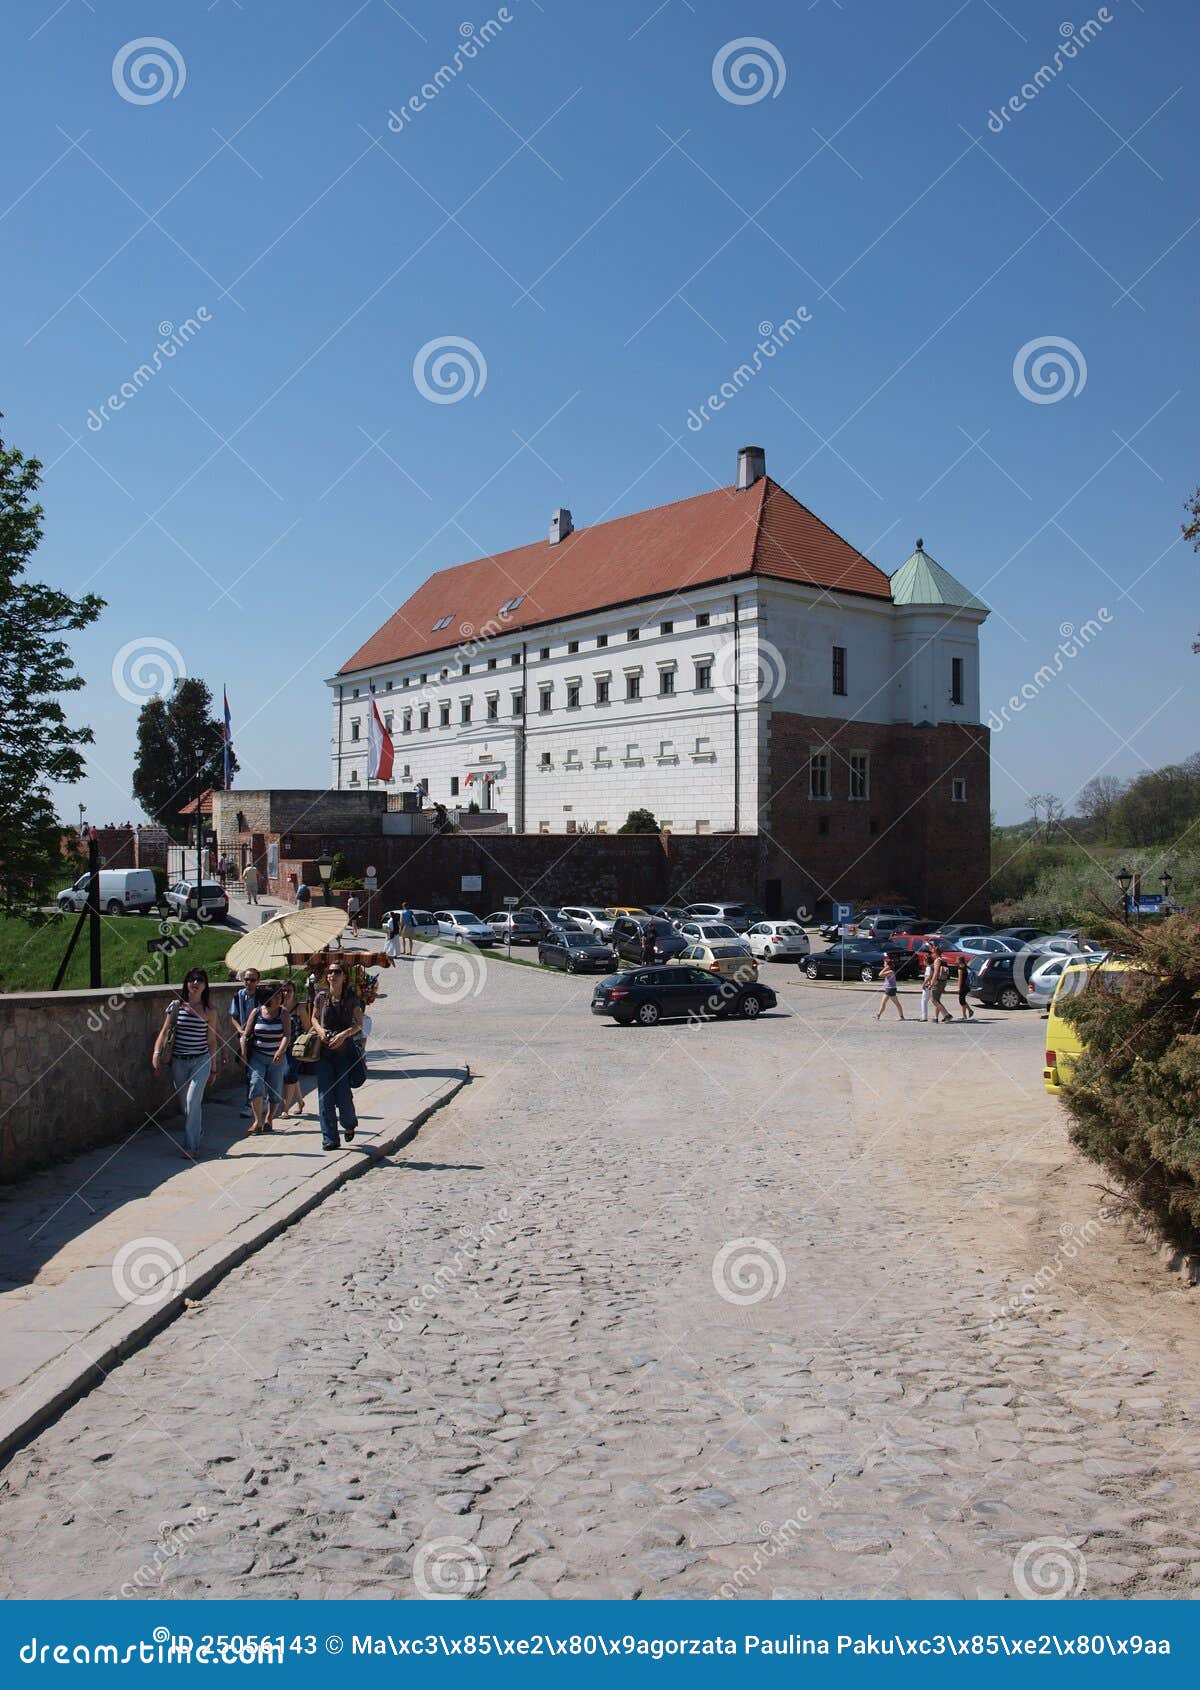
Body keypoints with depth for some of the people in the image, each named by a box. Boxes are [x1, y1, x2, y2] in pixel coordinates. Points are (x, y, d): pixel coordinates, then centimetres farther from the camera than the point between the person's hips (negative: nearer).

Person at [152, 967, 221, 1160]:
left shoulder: (209, 1011, 0)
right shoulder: (176, 1005, 1)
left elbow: (212, 1041, 4)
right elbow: (164, 1031, 0)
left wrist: (213, 1069, 6)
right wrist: (157, 1053, -15)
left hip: (201, 1061, -2)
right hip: (179, 1062, 2)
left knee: (192, 1102, -14)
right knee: (184, 1105, 10)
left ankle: (192, 1147, -8)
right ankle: (197, 1134, 33)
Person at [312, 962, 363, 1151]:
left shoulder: (351, 998, -2)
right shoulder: (321, 997, 3)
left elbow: (359, 1023, 0)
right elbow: (314, 1018, 17)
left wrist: (344, 1034, -16)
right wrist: (320, 1030, -4)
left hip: (345, 1050, -2)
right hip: (324, 1051, 2)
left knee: (344, 1095, -3)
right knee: (325, 1096, -2)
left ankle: (349, 1124, 29)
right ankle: (329, 1139, 6)